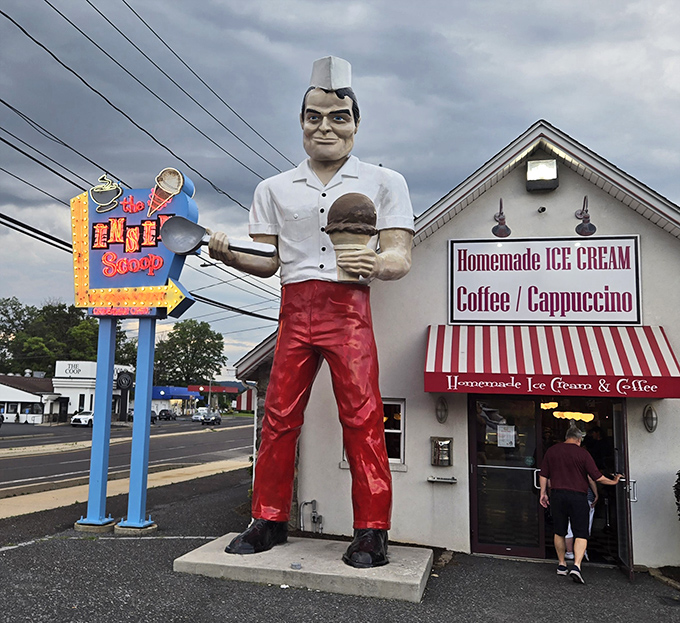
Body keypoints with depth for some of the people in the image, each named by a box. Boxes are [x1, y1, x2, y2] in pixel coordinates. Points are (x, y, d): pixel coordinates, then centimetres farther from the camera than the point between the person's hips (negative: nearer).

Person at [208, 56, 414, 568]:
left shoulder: (384, 182, 8)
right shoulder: (274, 189, 16)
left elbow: (401, 258, 0)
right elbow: (268, 261, 13)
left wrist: (375, 264, -23)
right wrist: (228, 254, -6)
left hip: (349, 310, -2)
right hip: (294, 310, 3)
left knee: (362, 418, -5)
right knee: (280, 416, 3)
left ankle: (372, 533, 7)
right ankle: (270, 521, 18)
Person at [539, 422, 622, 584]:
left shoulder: (551, 450, 6)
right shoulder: (582, 453, -4)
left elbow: (543, 475, 8)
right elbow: (597, 477, -4)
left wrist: (543, 493, 15)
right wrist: (613, 481, 12)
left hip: (557, 495, 3)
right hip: (578, 496, -3)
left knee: (559, 532, 15)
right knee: (581, 534, 2)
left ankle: (561, 565, 24)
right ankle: (576, 566, -14)